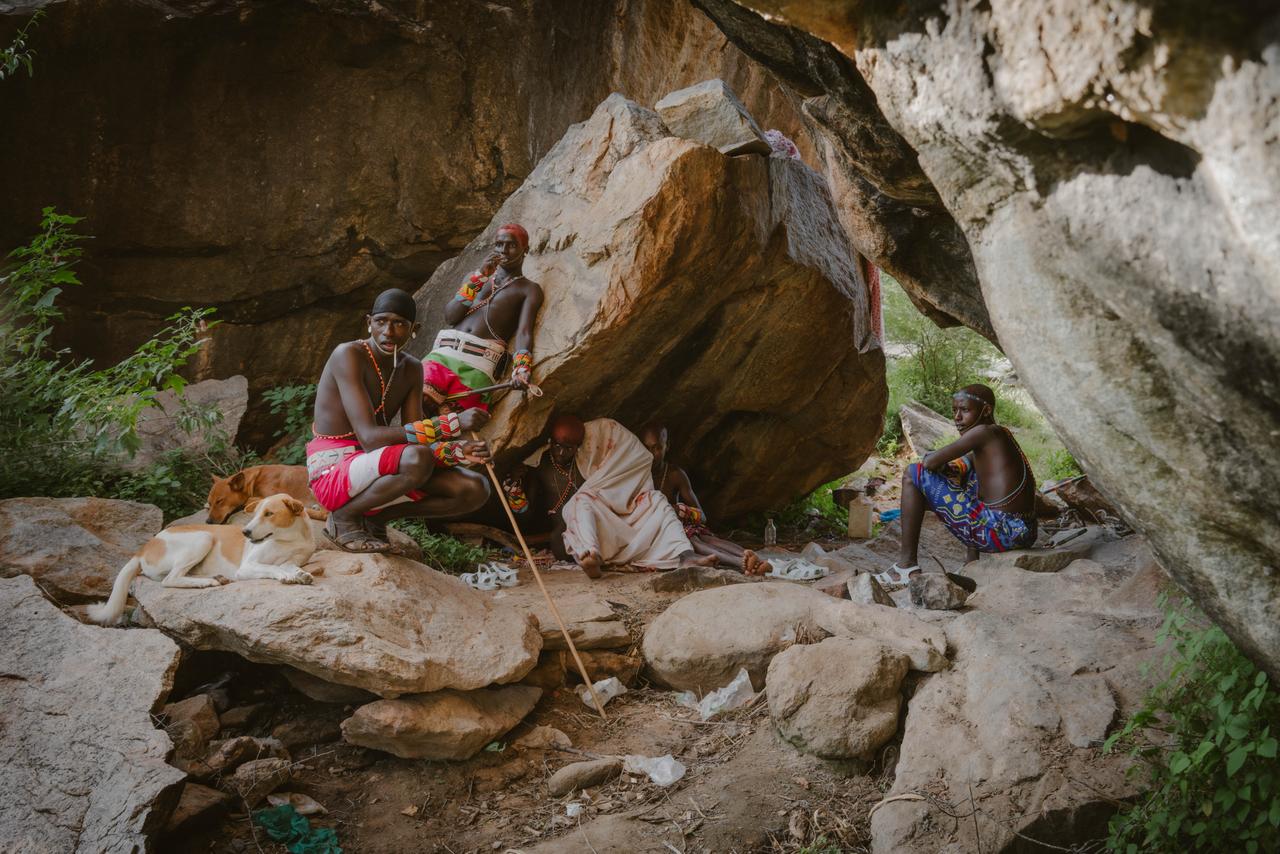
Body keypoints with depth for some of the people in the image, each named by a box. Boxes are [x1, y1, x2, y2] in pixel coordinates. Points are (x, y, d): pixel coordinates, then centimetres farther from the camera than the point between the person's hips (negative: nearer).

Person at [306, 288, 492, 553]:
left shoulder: (412, 369, 8)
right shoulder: (348, 355, -17)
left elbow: (413, 439, 1)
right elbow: (369, 438, -27)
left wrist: (458, 451, -21)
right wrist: (453, 423, -32)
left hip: (374, 473, 7)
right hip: (333, 474, -7)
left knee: (476, 489, -7)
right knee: (418, 458, -36)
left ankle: (376, 516, 6)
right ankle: (342, 517, -10)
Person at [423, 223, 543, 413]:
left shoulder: (529, 290, 15)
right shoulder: (476, 276, 27)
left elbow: (524, 332, -3)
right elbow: (450, 316, 11)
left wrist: (522, 368, -24)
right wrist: (480, 276, 3)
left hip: (477, 365, -3)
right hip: (442, 354, 3)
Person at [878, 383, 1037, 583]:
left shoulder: (984, 432, -7)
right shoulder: (1000, 435, 20)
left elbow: (930, 463, -13)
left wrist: (930, 458, 9)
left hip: (1000, 533, -9)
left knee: (913, 474, -1)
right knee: (966, 466, 35)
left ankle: (907, 563, 1)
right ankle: (972, 559, 29)